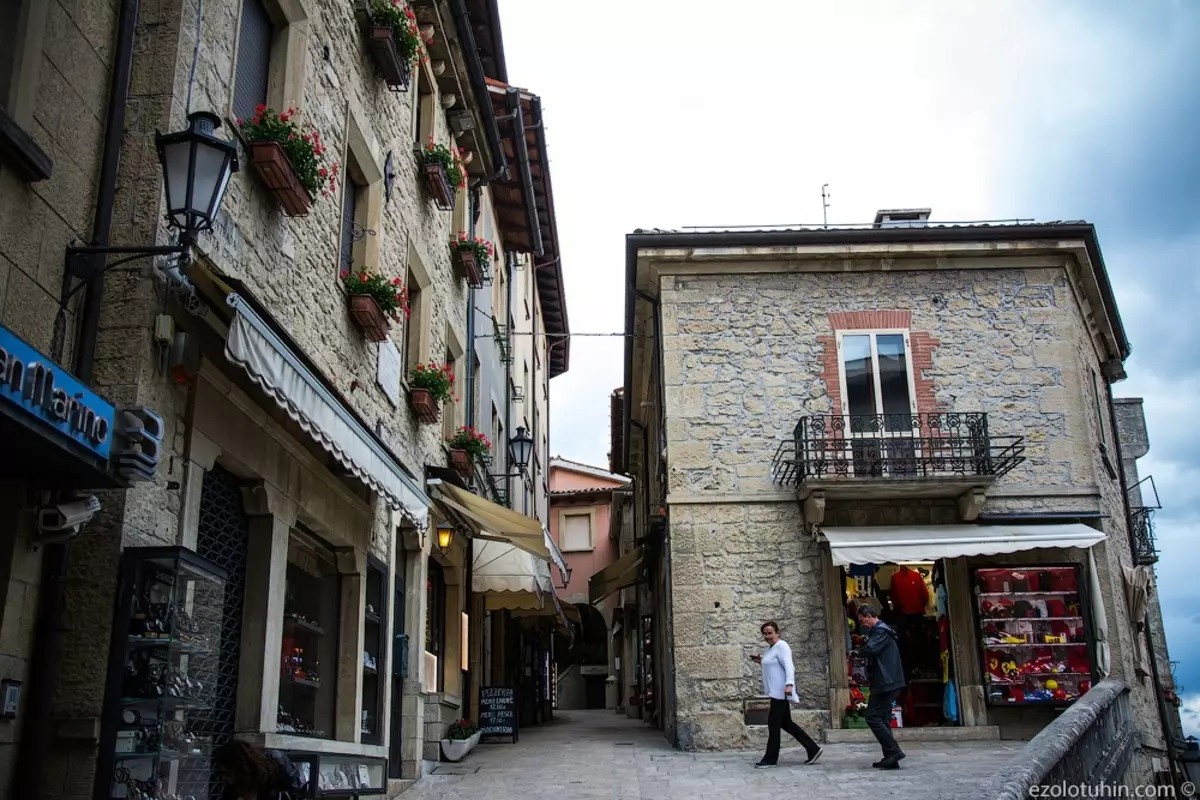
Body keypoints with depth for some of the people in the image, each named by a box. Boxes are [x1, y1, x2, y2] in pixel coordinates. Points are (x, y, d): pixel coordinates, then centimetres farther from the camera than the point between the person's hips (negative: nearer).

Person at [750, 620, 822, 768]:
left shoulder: (781, 646, -12)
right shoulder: (771, 648, 17)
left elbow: (788, 666, -23)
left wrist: (789, 684, -35)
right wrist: (761, 661, 14)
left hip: (780, 691, -10)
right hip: (775, 692, 10)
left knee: (774, 723, -5)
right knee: (786, 723, 12)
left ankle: (771, 758, 3)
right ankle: (813, 749, 17)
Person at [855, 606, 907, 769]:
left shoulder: (880, 630, -11)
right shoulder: (881, 630, 22)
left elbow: (869, 650, -24)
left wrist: (858, 651, -4)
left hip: (885, 683, -11)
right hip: (887, 683, 11)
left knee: (873, 718, -11)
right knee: (882, 720, 10)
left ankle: (893, 751, -11)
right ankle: (891, 758, 9)